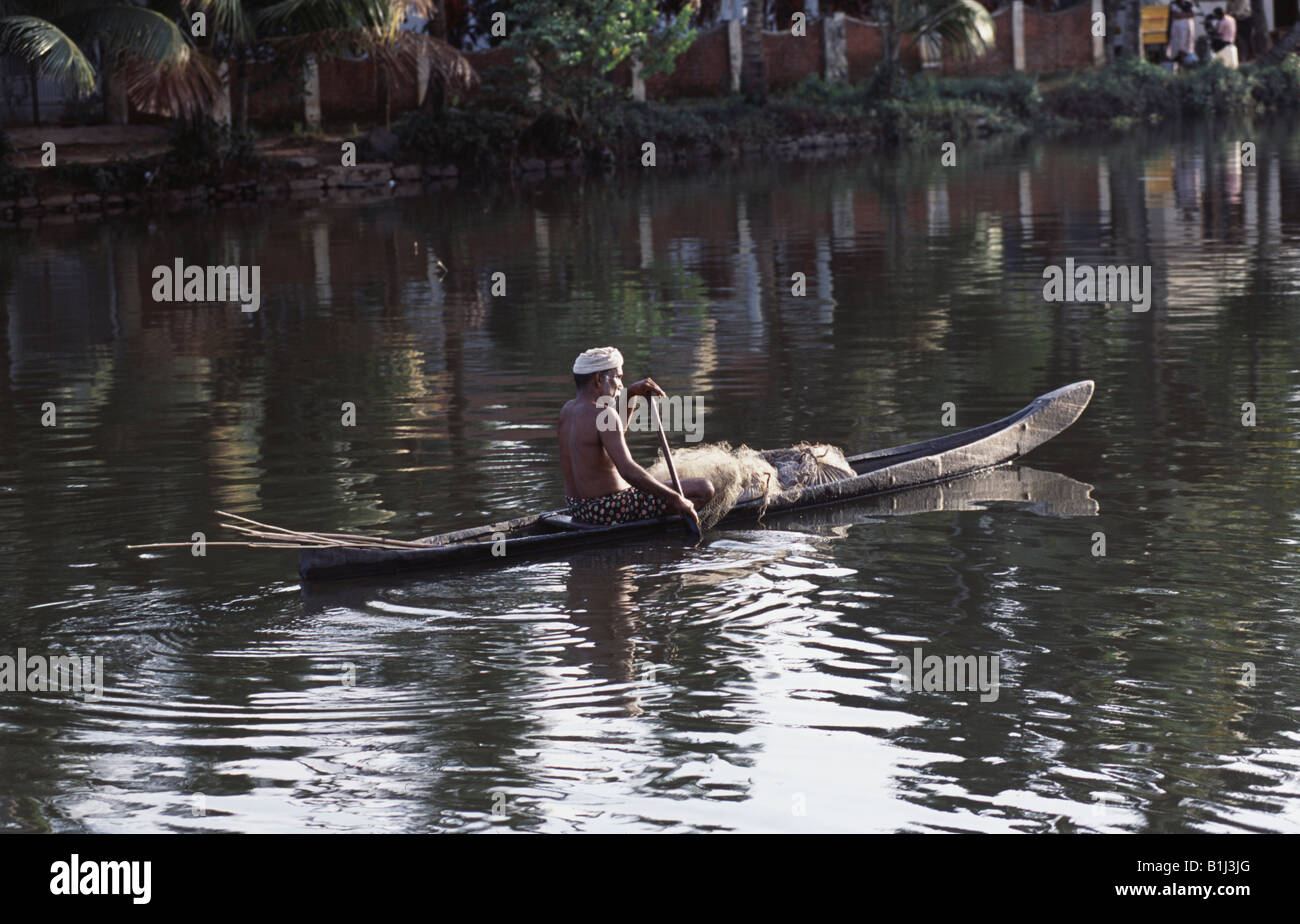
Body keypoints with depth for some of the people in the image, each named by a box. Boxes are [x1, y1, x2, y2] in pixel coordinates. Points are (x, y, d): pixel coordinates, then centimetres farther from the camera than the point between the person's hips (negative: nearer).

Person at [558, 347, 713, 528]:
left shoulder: (567, 411, 8)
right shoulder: (603, 415, -20)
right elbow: (628, 470, -29)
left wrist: (631, 393, 15)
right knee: (704, 488, -8)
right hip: (608, 511, -10)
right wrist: (676, 499, -26)